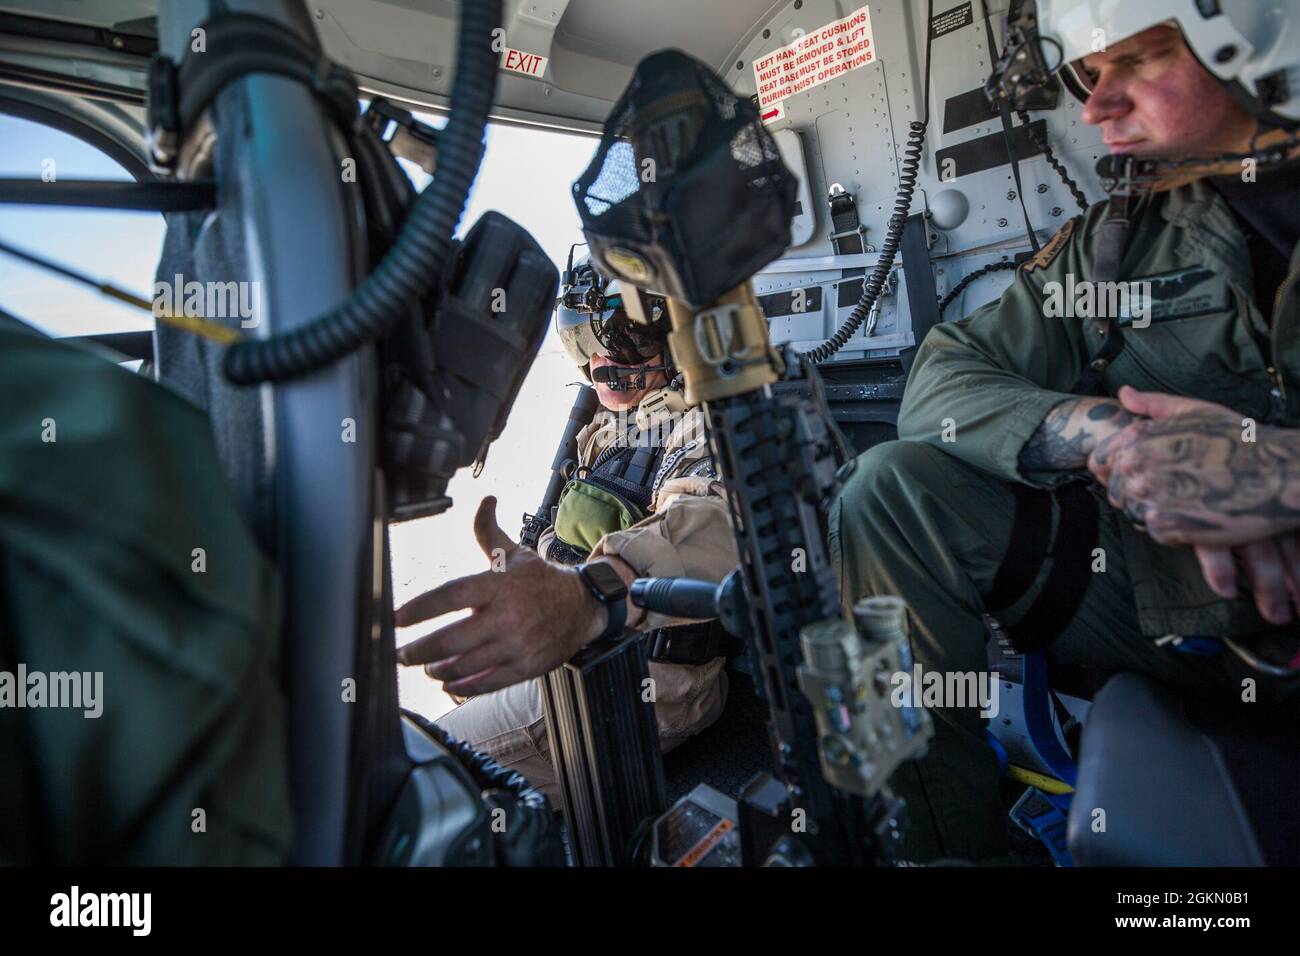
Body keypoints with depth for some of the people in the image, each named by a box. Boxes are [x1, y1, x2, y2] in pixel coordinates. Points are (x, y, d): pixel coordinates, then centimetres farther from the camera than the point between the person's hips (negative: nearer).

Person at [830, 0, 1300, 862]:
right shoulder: (1113, 240, 7)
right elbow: (941, 379, -5)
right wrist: (1101, 430, -21)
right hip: (1165, 587, 3)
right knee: (894, 490, -17)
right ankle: (942, 841, -7)